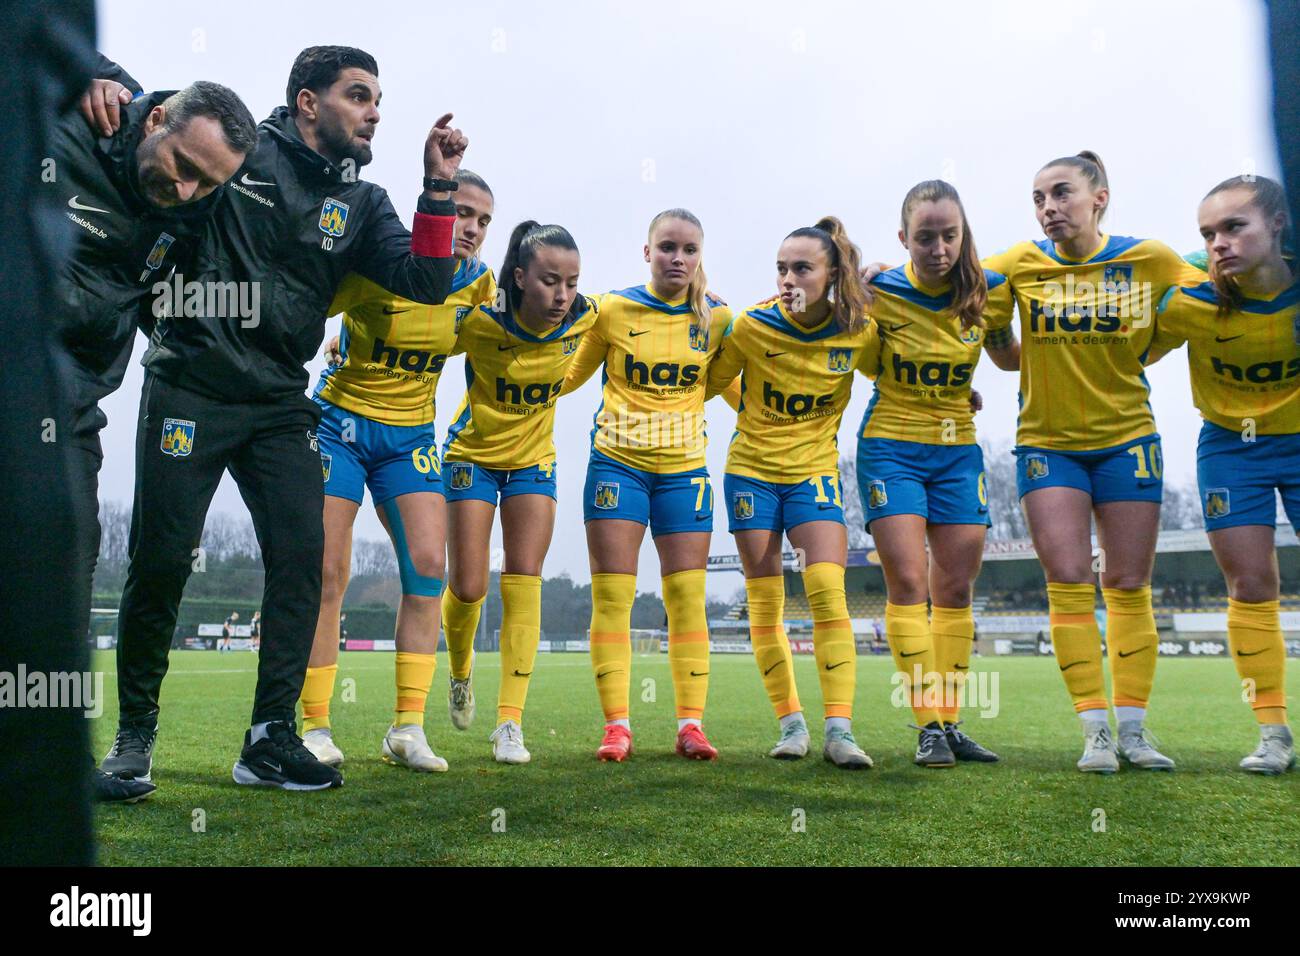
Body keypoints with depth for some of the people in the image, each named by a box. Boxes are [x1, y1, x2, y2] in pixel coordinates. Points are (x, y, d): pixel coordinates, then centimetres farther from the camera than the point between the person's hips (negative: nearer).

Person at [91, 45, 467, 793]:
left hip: (281, 403, 4)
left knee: (301, 556, -6)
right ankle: (135, 731, 18)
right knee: (162, 558, -1)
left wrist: (439, 186, -8)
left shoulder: (362, 203, 9)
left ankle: (271, 739, 3)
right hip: (191, 386, -3)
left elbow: (426, 283, -1)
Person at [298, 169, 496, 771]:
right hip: (341, 421, -4)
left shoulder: (477, 283, -1)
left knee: (428, 564, -8)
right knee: (326, 571, -6)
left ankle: (407, 728, 0)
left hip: (411, 434, 4)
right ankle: (315, 727, 5)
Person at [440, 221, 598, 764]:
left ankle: (510, 723, -2)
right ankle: (461, 673, 32)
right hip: (472, 455, -2)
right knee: (467, 588, -3)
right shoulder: (480, 324, -27)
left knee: (524, 583, -7)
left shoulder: (582, 321, -17)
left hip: (534, 460, 2)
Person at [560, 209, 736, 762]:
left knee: (688, 596, 0)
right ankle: (616, 726, 2)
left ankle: (690, 724, 5)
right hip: (617, 461, -1)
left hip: (684, 467, 2)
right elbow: (570, 375, 10)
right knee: (612, 593, -3)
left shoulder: (716, 317, 3)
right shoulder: (614, 310, -2)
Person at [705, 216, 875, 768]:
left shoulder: (859, 331, -8)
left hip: (815, 471, 0)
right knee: (764, 602, 2)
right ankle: (790, 723, 14)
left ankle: (839, 731, -11)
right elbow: (711, 382, 5)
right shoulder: (752, 326, -11)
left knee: (828, 594, -14)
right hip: (751, 471, 0)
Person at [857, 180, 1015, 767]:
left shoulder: (991, 292, -3)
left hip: (958, 449, 3)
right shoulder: (878, 292, -9)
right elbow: (867, 366, 3)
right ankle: (927, 725, -5)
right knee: (907, 581, -10)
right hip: (890, 445, -3)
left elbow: (1006, 357, 12)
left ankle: (949, 722, 12)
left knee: (955, 589, 3)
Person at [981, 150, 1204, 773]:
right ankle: (1095, 731, 1)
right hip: (1047, 441, 0)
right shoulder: (1022, 264, -4)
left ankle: (1133, 729, 13)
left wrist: (1131, 356, -2)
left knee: (1129, 586, 3)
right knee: (1068, 582, -7)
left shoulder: (1150, 260, -5)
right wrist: (1003, 341, -6)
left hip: (1127, 438, 0)